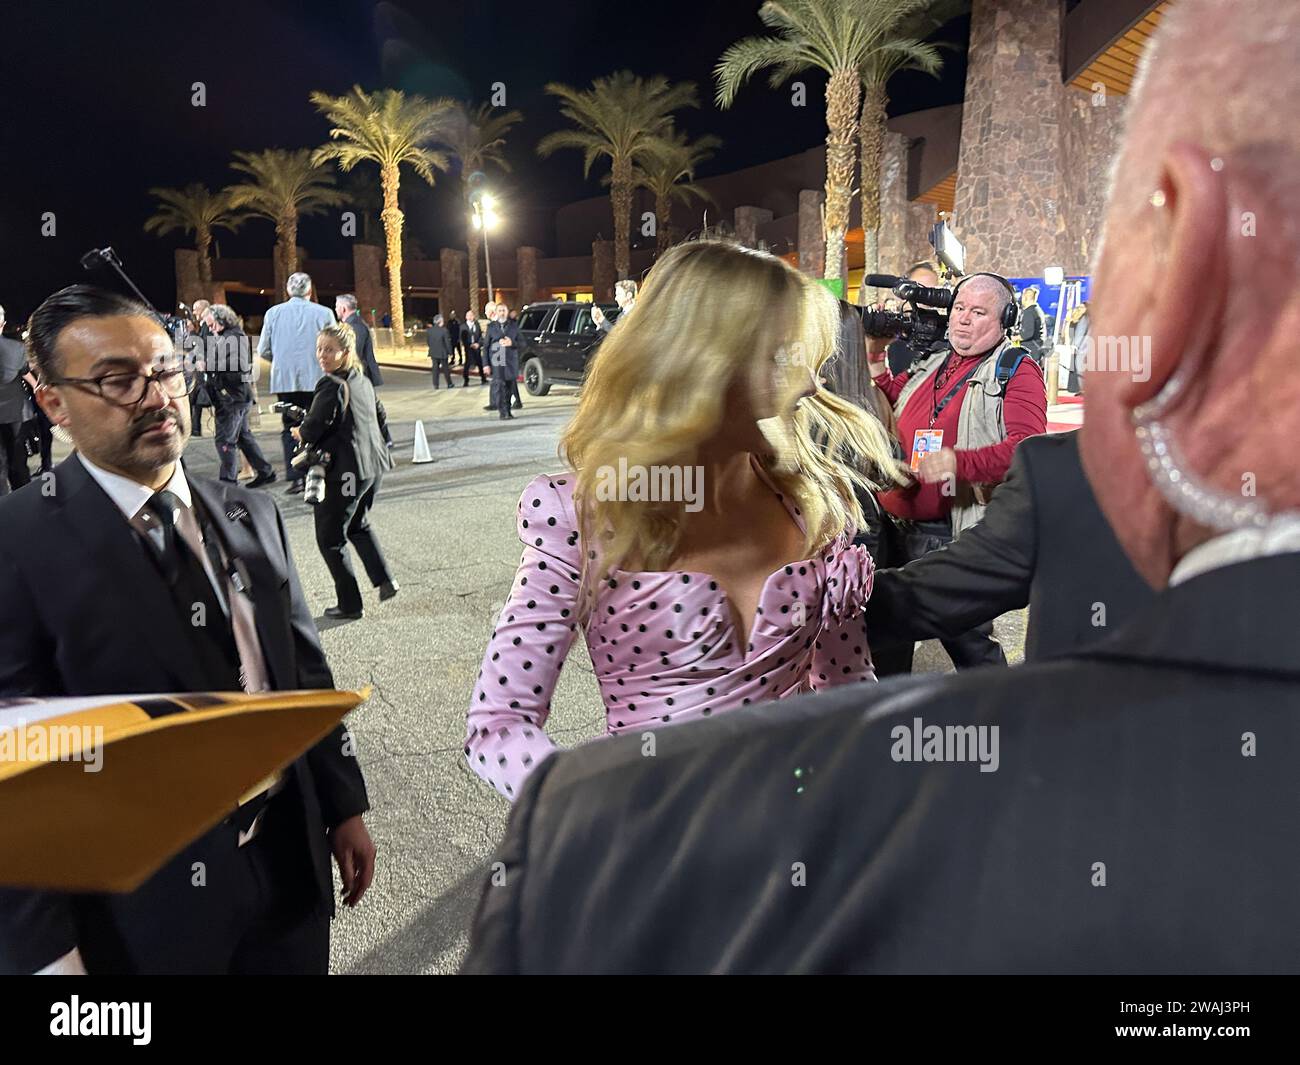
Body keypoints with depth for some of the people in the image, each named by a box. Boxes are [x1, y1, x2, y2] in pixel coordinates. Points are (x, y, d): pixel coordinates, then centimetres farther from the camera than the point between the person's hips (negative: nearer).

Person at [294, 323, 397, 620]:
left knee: (330, 538, 5)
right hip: (374, 465, 9)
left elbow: (313, 428, -19)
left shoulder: (331, 386, -18)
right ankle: (384, 579, 19)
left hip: (345, 471, -9)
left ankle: (349, 604, 10)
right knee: (358, 524, 28)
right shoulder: (362, 381, 9)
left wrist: (300, 433, 3)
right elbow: (380, 416, 21)